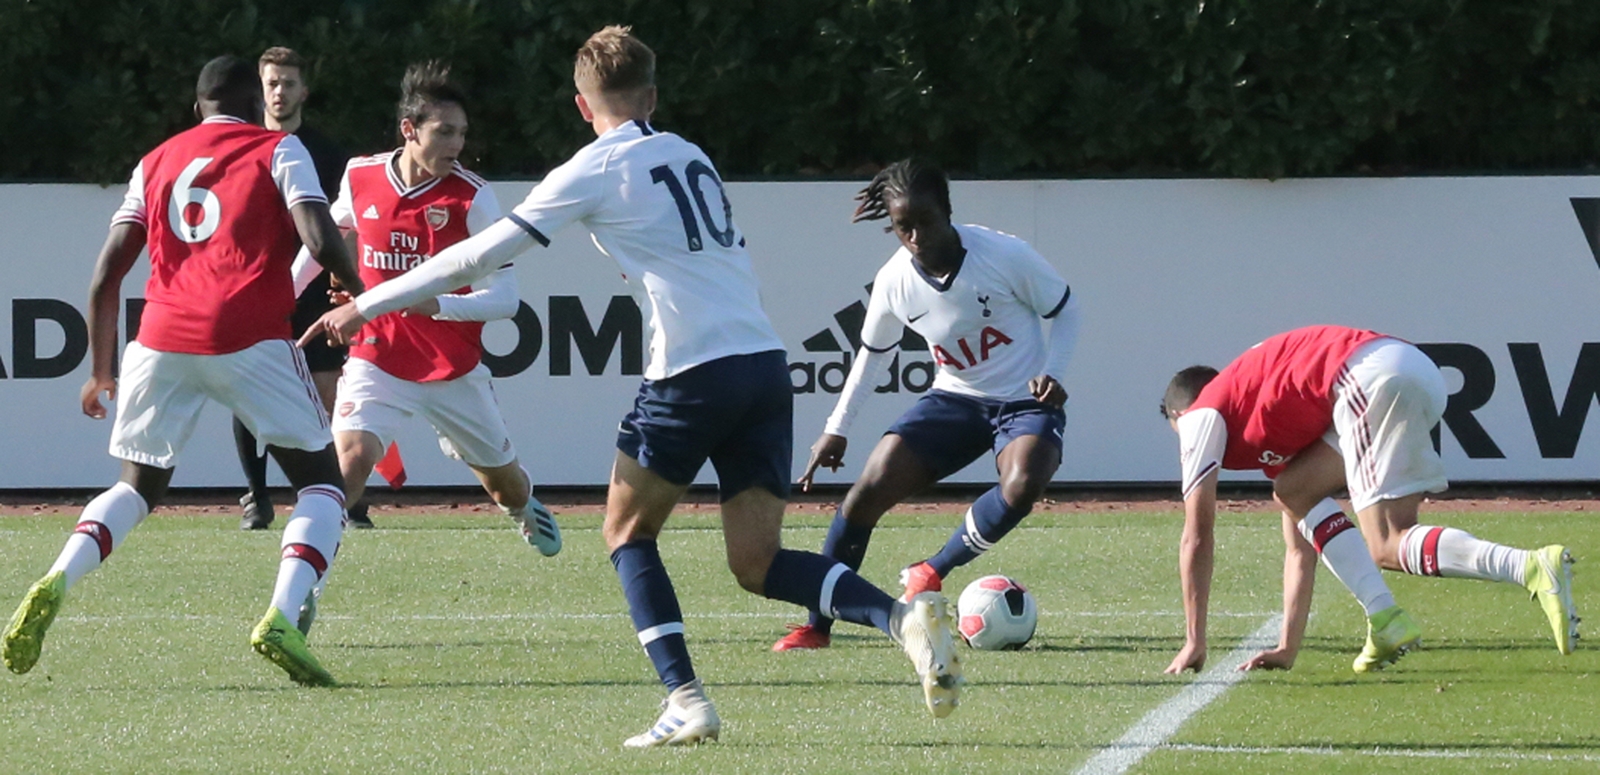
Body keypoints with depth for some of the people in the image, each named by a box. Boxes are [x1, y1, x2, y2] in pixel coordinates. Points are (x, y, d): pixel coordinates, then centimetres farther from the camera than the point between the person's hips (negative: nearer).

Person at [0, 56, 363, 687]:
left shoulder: (155, 163, 20)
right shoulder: (278, 151, 9)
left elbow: (105, 277, 16)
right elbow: (320, 239, -7)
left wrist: (101, 371, 26)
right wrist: (359, 294, 13)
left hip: (163, 343, 4)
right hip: (250, 339, -4)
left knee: (138, 487, 20)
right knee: (321, 478, 9)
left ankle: (55, 586, -7)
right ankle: (281, 617, -15)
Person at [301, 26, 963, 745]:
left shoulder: (592, 172, 1)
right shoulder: (691, 157, 19)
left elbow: (481, 255, 1)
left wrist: (365, 306, 7)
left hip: (693, 374, -6)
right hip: (767, 362, 6)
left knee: (628, 531, 14)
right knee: (757, 564, 7)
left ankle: (685, 699, -1)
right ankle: (905, 617, -16)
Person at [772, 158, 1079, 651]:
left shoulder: (1003, 255, -20)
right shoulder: (894, 281, -8)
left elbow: (1064, 309, -4)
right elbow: (873, 352, 11)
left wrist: (1052, 374, -19)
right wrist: (837, 428, 15)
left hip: (1024, 402, -3)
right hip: (954, 400, 3)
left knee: (1022, 486, -35)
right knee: (869, 489, -11)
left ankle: (931, 574, -14)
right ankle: (817, 625, 1)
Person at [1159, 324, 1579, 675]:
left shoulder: (1200, 416, 21)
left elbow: (1197, 536, 17)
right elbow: (1299, 548, 41)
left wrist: (1194, 643, 21)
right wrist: (1287, 649, 39)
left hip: (1372, 377, -8)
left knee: (1388, 547, -8)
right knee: (1294, 492, 15)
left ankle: (1534, 568, -26)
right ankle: (1384, 620, -3)